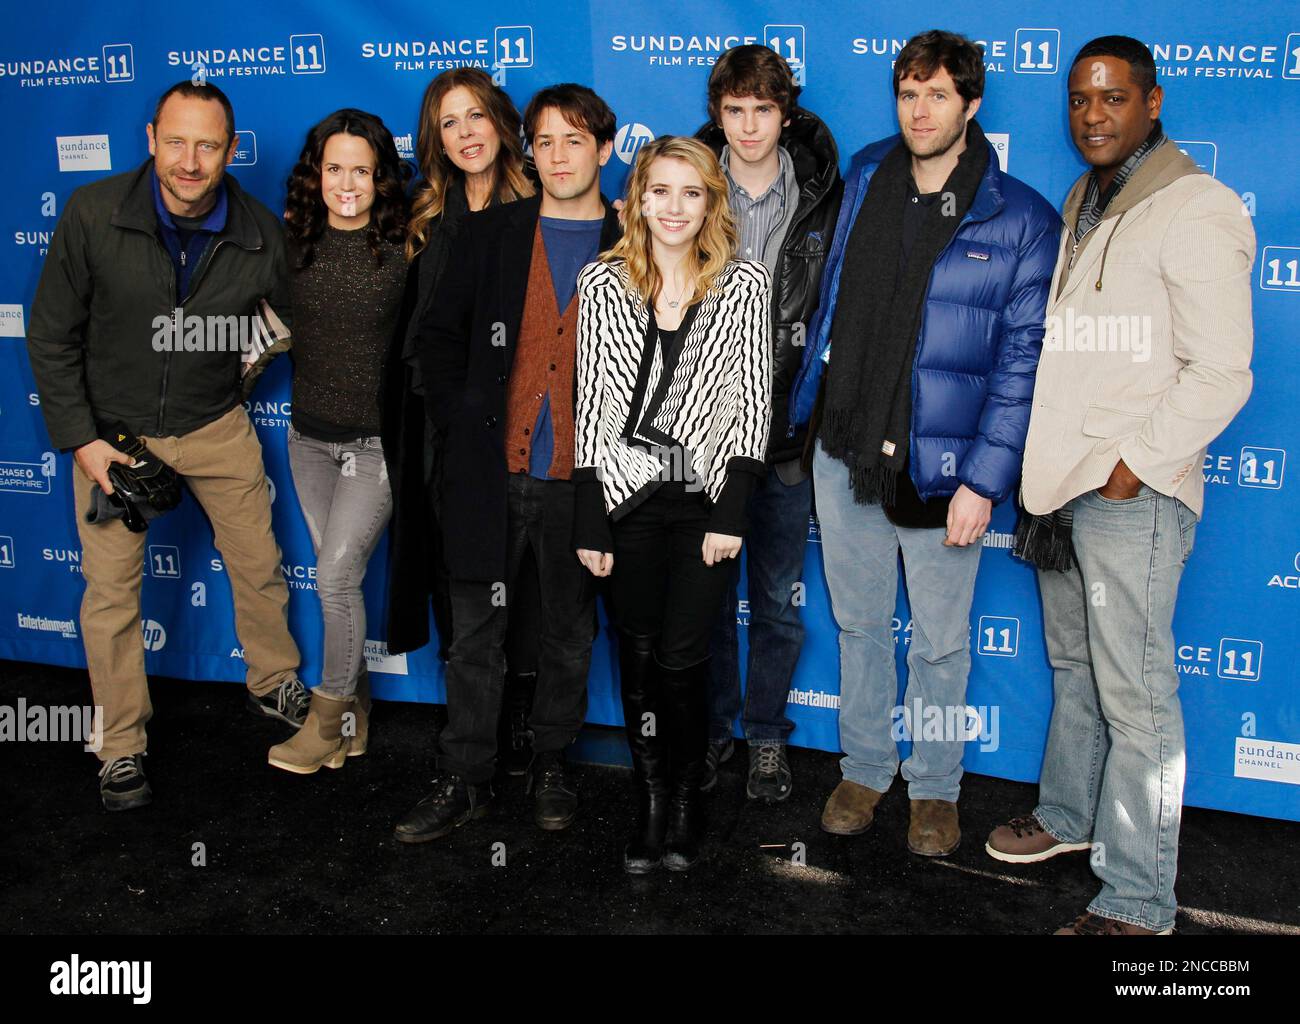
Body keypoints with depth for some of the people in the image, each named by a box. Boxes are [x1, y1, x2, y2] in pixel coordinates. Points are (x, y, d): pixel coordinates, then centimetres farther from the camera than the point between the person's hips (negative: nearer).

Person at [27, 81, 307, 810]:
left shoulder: (260, 233, -13)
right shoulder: (93, 215, -17)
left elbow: (289, 319, 7)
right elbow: (52, 337, -9)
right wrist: (81, 439, -12)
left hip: (216, 426, 2)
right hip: (112, 428, -1)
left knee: (259, 567, 10)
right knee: (111, 590, 4)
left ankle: (275, 687, 36)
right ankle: (123, 746, 20)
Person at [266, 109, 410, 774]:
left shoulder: (404, 247, -11)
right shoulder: (294, 241, 2)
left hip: (377, 439, -5)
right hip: (310, 436, 5)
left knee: (335, 575, -6)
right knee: (336, 575, 12)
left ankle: (329, 718, 14)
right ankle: (355, 714, 27)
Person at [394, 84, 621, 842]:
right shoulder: (491, 233, 6)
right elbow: (439, 337, 10)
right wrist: (464, 422, 0)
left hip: (580, 478, -1)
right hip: (492, 472, 1)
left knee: (570, 632, 12)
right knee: (476, 631, 8)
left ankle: (552, 765, 30)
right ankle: (465, 780, 21)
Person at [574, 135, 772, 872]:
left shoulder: (745, 283, 0)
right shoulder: (604, 283, 3)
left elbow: (754, 403, -3)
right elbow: (592, 403, 3)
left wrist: (732, 515, -9)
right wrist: (590, 522, 0)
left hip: (705, 500, -1)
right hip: (627, 498, 2)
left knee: (683, 660, 0)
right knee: (639, 659, 9)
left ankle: (687, 803, 23)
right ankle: (651, 805, 25)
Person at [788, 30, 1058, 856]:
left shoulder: (1020, 220, -6)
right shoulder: (866, 180, 7)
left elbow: (1021, 361, -8)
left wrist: (984, 481, -14)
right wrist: (805, 403, 12)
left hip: (942, 468, -3)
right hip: (846, 453, 4)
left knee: (941, 641, 10)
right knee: (860, 624, 16)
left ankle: (935, 788, 31)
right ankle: (865, 769, 35)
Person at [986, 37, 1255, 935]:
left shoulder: (1195, 211, -11)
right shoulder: (1084, 203, 15)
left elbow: (1220, 375, -15)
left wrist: (1132, 466, -16)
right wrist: (1051, 460, 14)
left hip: (1133, 494, -8)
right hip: (1064, 483, 8)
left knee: (1136, 699, -3)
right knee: (1075, 669, 21)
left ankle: (1138, 903, 8)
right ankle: (1069, 817, 39)